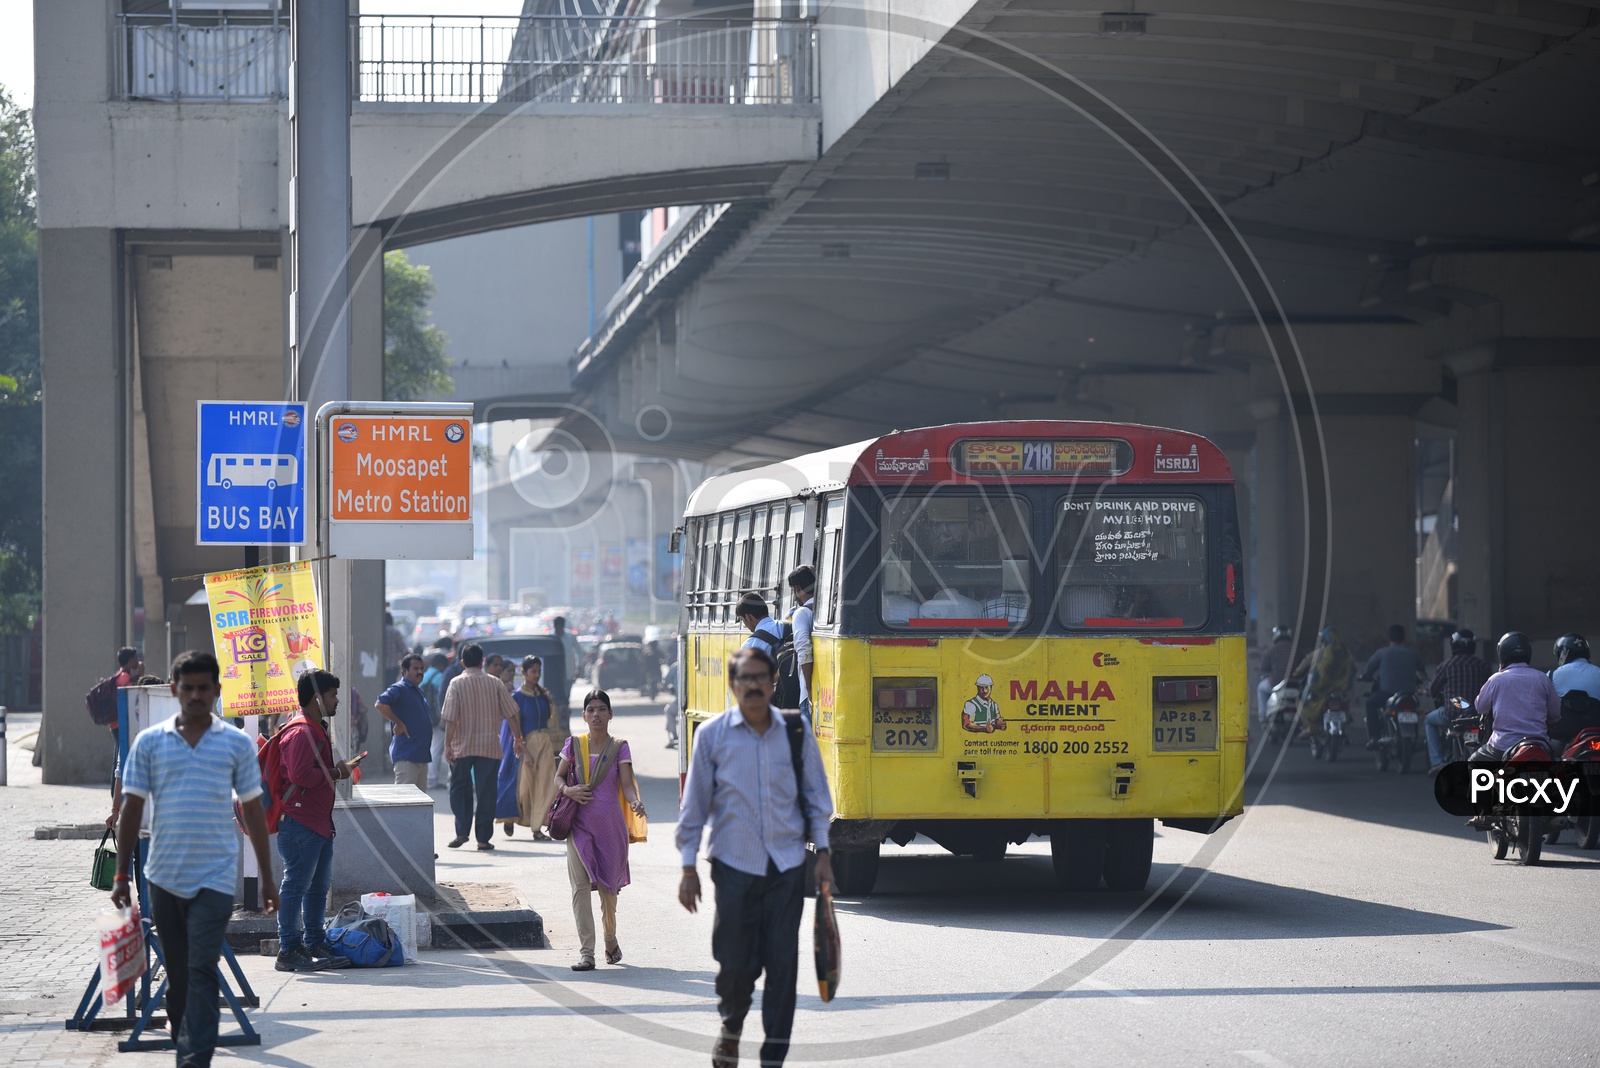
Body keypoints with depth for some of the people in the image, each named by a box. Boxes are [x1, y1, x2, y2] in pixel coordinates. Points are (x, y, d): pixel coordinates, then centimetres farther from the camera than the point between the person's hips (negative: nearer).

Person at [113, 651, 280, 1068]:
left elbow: (253, 811, 9)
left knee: (202, 970, -11)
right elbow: (132, 809, 7)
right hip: (164, 876, 2)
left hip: (215, 877, -2)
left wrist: (266, 877, 8)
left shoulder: (237, 744, 4)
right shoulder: (150, 742, 5)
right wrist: (122, 875, 2)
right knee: (177, 971, 11)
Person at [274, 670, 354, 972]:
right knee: (296, 885, -8)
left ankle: (315, 946, 21)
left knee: (318, 885, 14)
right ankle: (289, 951, -6)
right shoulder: (302, 732, -15)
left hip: (319, 822, 11)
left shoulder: (316, 729, 20)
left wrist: (337, 770, 10)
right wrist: (335, 773, -14)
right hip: (301, 822, -11)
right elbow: (300, 774, -25)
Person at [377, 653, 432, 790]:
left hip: (422, 754, 10)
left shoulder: (418, 691, 19)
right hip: (406, 756, -10)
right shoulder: (399, 689, -11)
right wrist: (399, 723, -20)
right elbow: (381, 705, -28)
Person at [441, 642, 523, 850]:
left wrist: (448, 745, -6)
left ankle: (462, 831, -1)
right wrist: (518, 739, 12)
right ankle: (483, 837, 3)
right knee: (485, 791, 5)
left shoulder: (457, 684, -5)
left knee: (459, 788, 12)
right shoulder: (495, 683, 2)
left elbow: (450, 718, -10)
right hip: (489, 747, 1)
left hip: (462, 747, -1)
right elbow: (512, 714, 2)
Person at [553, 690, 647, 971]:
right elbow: (557, 777, 12)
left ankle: (611, 939, 37)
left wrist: (636, 802, -27)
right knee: (581, 886, -10)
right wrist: (567, 790, -10)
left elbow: (627, 785, -6)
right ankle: (586, 953, -13)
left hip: (610, 825, -1)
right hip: (579, 825, 1)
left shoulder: (619, 748, 2)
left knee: (608, 886, 9)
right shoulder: (574, 745, 6)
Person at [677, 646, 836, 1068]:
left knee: (782, 962, -2)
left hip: (787, 864, 1)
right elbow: (695, 804, 4)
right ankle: (731, 1027, 32)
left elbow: (815, 796, 11)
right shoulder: (712, 735, 0)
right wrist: (689, 868, 2)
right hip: (734, 863, -1)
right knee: (735, 962, 1)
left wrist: (822, 853, 5)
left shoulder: (795, 732, 3)